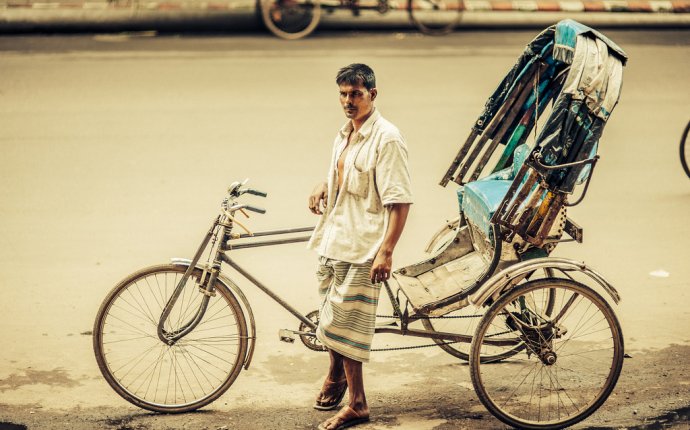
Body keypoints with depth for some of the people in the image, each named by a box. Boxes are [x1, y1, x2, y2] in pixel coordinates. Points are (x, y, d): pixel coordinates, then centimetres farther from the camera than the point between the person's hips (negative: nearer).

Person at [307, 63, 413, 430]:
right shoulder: (344, 135, 11)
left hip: (361, 248, -8)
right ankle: (335, 376, 43)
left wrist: (386, 251, -24)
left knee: (343, 325, -5)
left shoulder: (386, 138, -15)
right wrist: (323, 186, 8)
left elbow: (399, 201, -19)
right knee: (330, 318, 19)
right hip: (333, 240, 8)